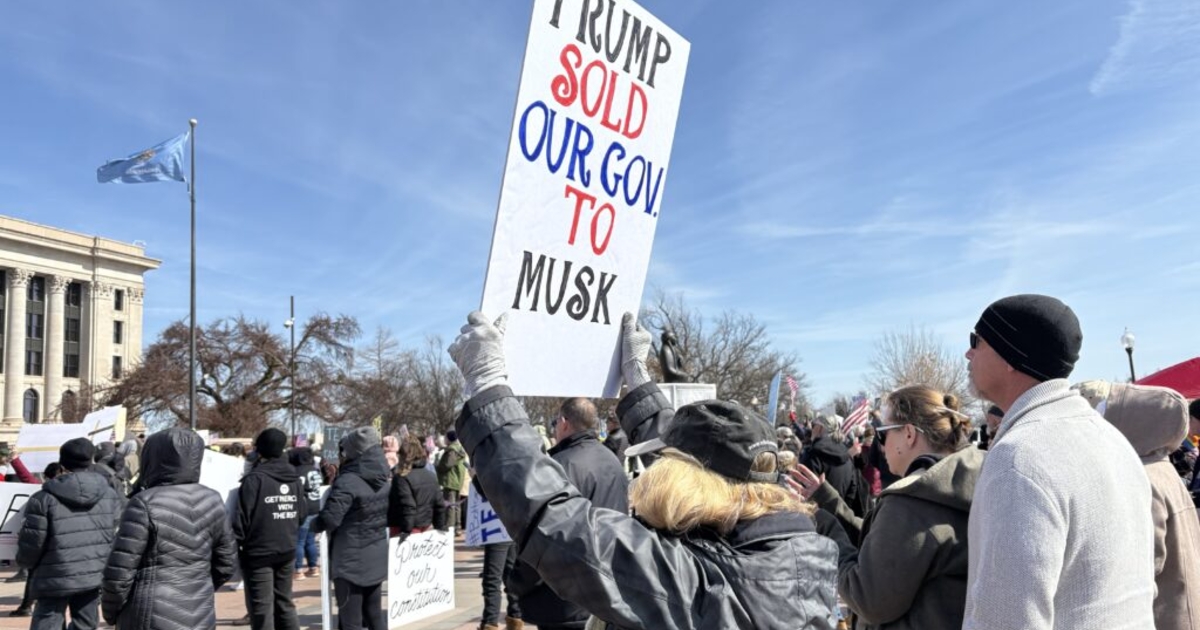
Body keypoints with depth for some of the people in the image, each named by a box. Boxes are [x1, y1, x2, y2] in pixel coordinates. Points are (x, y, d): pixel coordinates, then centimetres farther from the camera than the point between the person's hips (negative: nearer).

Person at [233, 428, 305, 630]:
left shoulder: (255, 479, -16)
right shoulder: (294, 478, 4)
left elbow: (242, 517, -16)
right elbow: (302, 513, 9)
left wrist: (238, 541, -1)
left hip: (259, 552, -6)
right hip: (287, 551, 6)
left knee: (261, 608, 2)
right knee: (284, 603, 17)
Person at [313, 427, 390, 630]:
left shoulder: (348, 482, -20)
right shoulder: (384, 479, 5)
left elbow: (329, 519, -24)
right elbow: (389, 515, 13)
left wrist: (315, 524, -6)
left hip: (350, 560, -7)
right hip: (377, 557, 7)